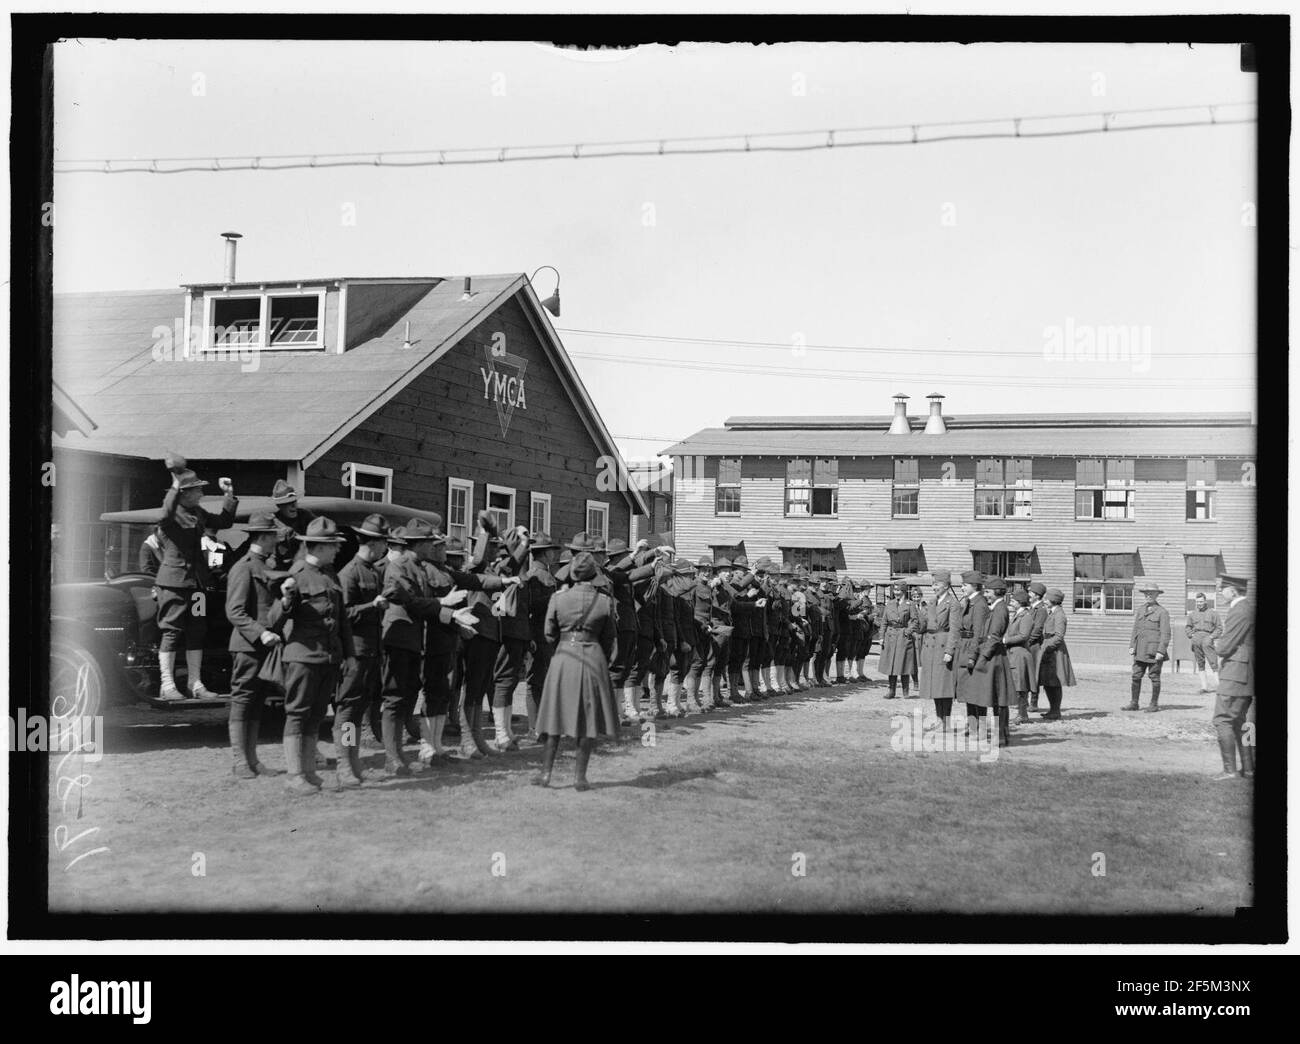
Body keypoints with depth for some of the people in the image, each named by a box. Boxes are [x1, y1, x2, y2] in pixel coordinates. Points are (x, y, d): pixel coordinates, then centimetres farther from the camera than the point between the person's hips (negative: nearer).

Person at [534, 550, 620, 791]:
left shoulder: (558, 597, -3)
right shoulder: (605, 602, -2)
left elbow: (549, 634, 6)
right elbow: (608, 640, 6)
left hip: (564, 657, 1)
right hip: (593, 658, -1)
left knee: (557, 714, 10)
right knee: (589, 718, 7)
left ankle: (546, 773, 10)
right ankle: (580, 777, 8)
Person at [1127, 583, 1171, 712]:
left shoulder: (1162, 612, -4)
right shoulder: (1139, 610, 14)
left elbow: (1165, 633, -8)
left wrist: (1161, 651, -14)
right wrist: (1131, 646, 9)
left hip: (1154, 651, -5)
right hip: (1140, 650, 5)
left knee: (1154, 677, 1)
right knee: (1136, 676, 2)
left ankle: (1154, 704, 10)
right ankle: (1134, 703, 6)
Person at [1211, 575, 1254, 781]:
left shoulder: (1240, 612, -16)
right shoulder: (1250, 609, 16)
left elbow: (1225, 647, -18)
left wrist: (1219, 647, 3)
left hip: (1236, 675, -10)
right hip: (1248, 676, 10)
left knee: (1222, 721, -7)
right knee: (1240, 722, 15)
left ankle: (1230, 770, -8)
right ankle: (1248, 768, 16)